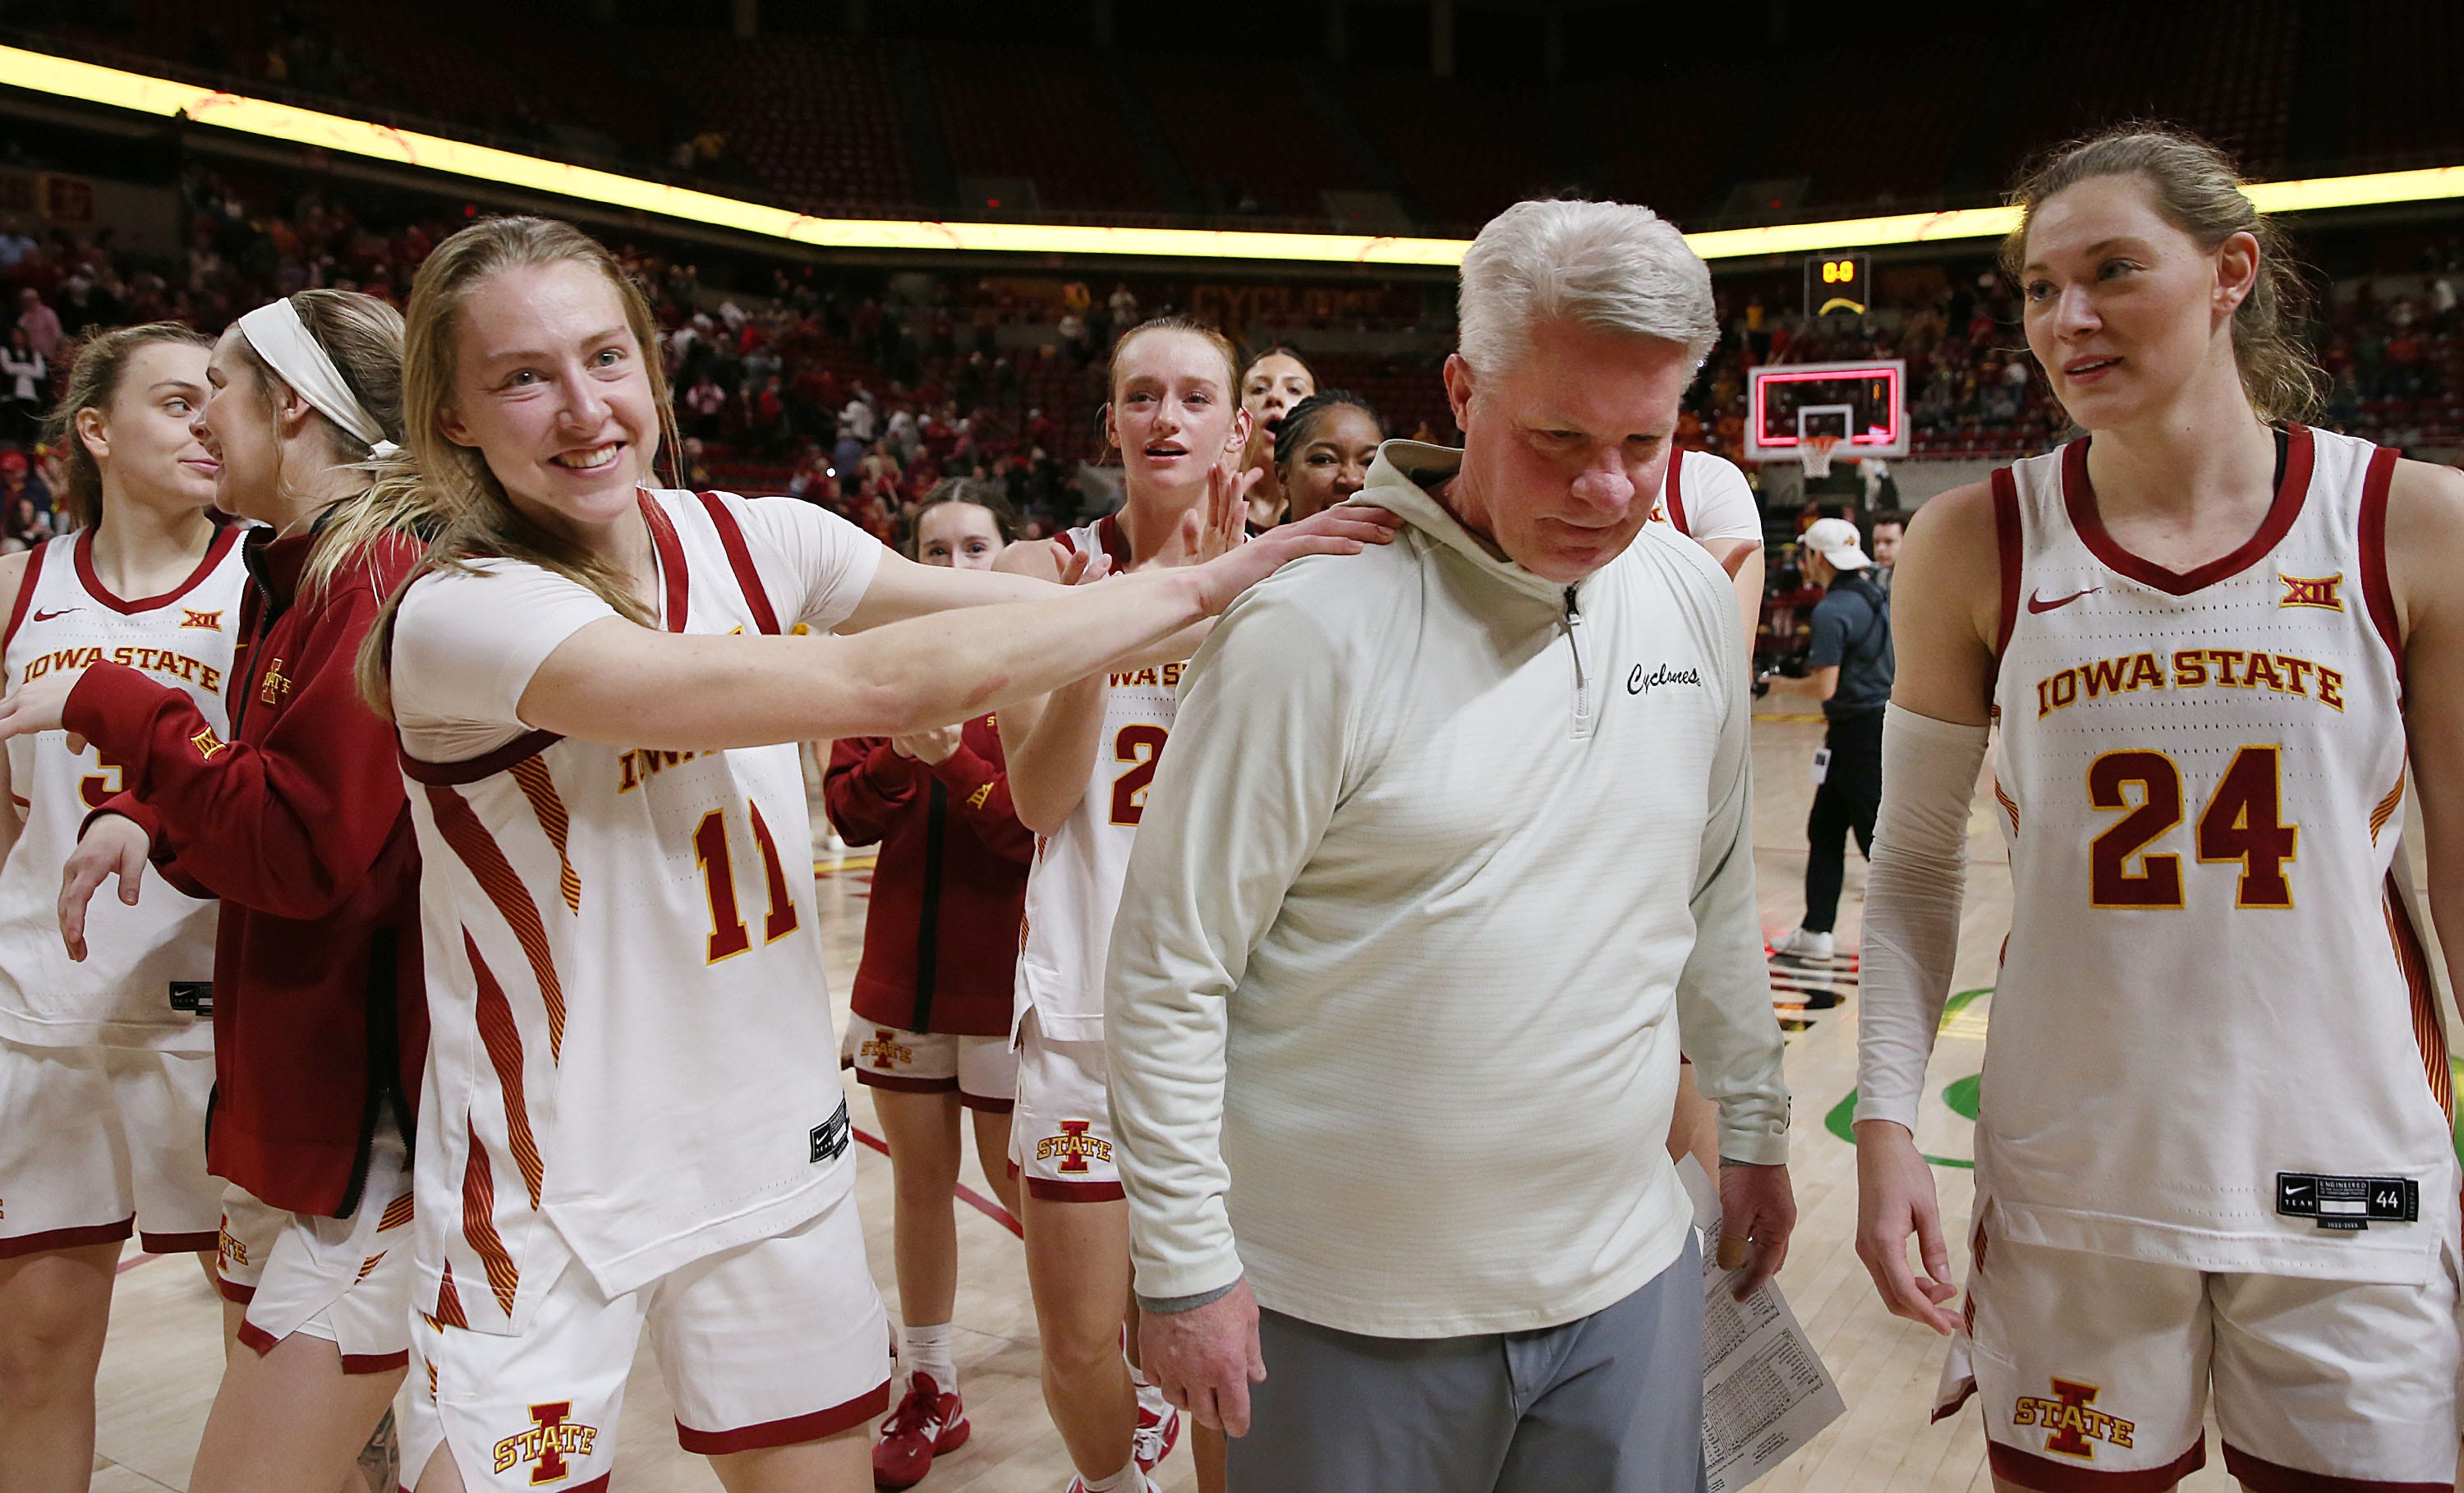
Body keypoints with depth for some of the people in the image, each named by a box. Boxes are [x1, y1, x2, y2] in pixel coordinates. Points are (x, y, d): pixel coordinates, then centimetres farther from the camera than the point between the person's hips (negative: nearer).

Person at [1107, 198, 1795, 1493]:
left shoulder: (1692, 598, 0)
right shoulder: (1317, 622, -18)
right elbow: (1169, 966, -15)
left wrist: (1751, 1123, 18)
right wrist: (1185, 1263, -12)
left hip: (1627, 1271, 5)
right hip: (1350, 1307, -4)